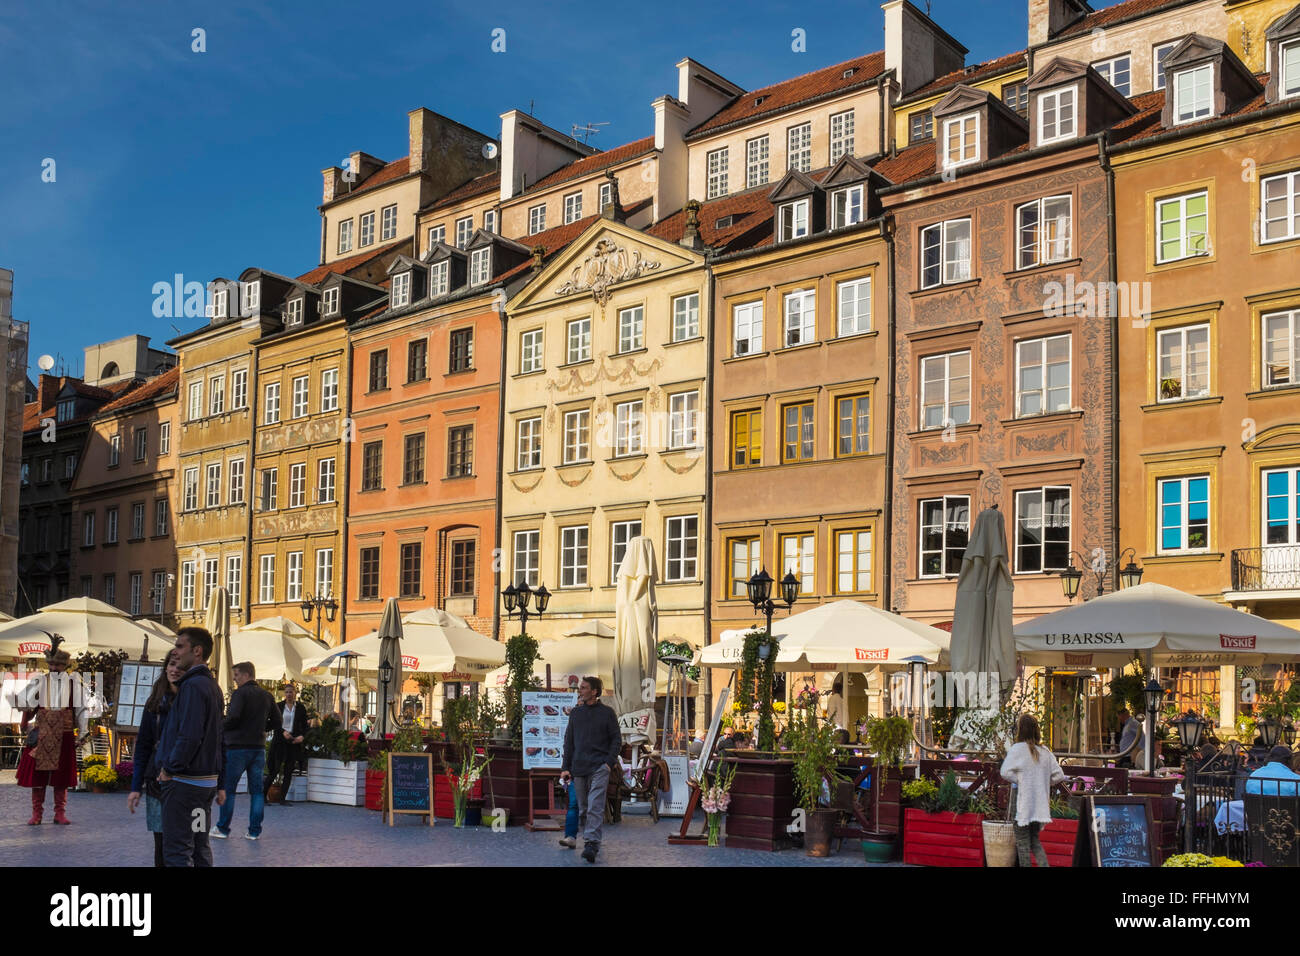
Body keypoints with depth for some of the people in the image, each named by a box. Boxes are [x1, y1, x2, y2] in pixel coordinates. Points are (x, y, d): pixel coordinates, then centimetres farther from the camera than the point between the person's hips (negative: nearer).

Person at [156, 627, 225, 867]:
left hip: (184, 782, -9)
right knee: (200, 849, 14)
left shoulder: (193, 685, -16)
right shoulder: (213, 686, 14)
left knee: (176, 852, -5)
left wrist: (170, 769, -13)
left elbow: (189, 736, -25)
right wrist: (219, 784, 22)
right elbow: (219, 740, 19)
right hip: (207, 781, 9)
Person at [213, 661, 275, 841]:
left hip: (238, 747, -5)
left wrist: (222, 726, -3)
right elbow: (276, 722, 11)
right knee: (257, 790, 6)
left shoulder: (240, 693, -10)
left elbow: (233, 718, -21)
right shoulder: (267, 696, 9)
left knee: (228, 789, 6)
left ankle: (223, 829, 10)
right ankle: (255, 831, 6)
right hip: (259, 747, 5)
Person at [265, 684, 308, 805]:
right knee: (275, 769, -6)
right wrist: (283, 732, -18)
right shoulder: (278, 706, 3)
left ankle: (283, 799, 7)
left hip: (294, 741, 2)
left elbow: (305, 726, 8)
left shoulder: (301, 708, 7)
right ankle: (262, 795, 6)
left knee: (288, 771, 2)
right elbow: (273, 723, -2)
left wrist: (302, 736, -10)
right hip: (279, 741, -2)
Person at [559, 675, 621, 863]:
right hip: (579, 769, 4)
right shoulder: (575, 713, 13)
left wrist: (609, 762, -7)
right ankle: (587, 841, 19)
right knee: (582, 809, 8)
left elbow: (617, 739, 5)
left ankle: (592, 844, -22)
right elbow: (568, 742, 15)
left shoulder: (607, 712, 3)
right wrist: (565, 768, 9)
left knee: (595, 807, -15)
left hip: (599, 767, -4)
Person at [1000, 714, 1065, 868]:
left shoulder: (1017, 749, -11)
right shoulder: (1045, 751, 5)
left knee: (1022, 841, 5)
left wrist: (1019, 780, -4)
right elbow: (1059, 775, 7)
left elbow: (1005, 772, -18)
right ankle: (1044, 864, 3)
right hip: (1041, 804, 6)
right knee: (1034, 840, 19)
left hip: (1024, 804, -6)